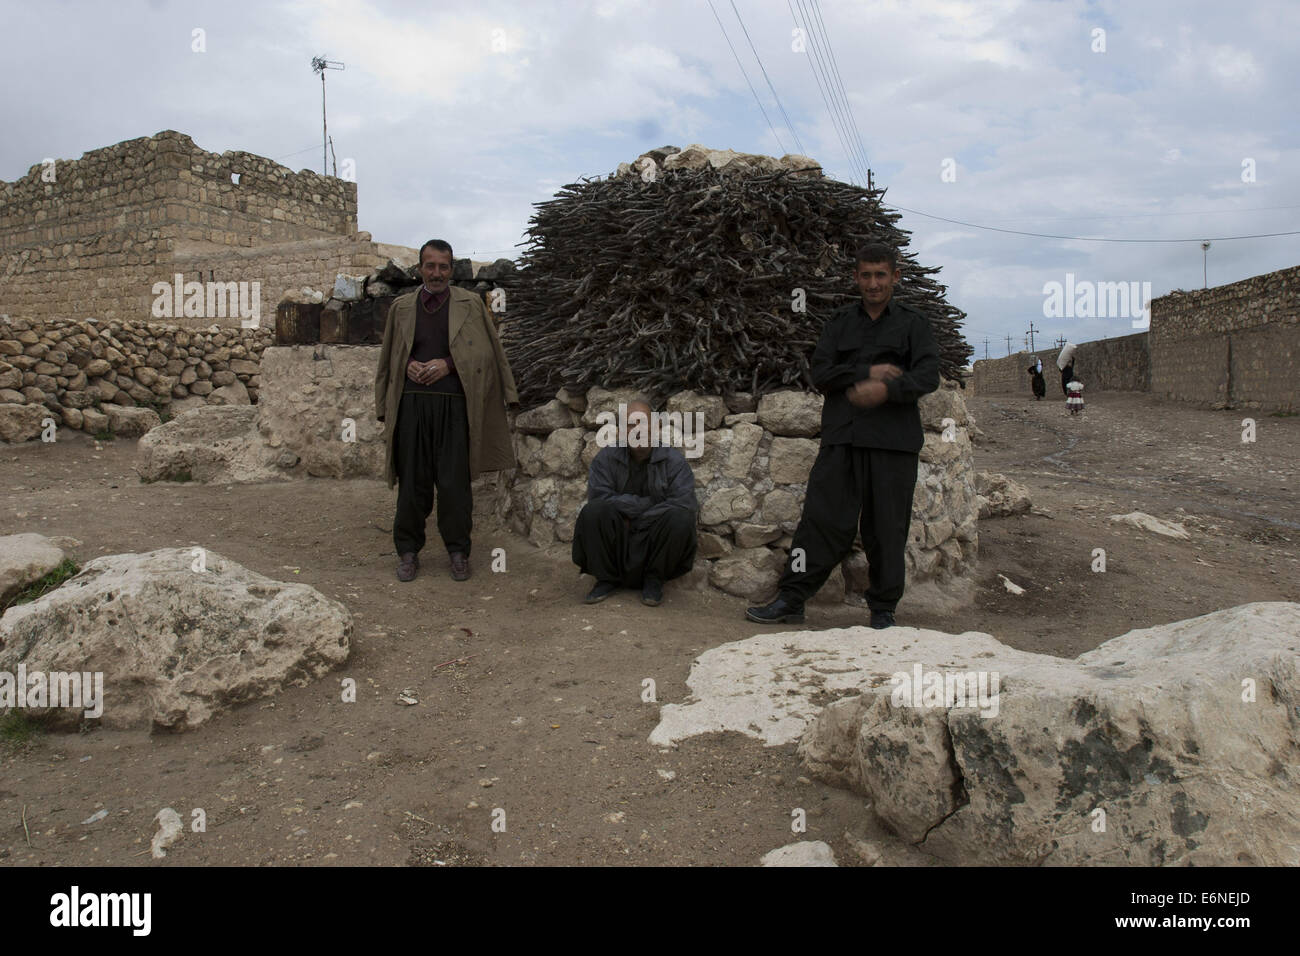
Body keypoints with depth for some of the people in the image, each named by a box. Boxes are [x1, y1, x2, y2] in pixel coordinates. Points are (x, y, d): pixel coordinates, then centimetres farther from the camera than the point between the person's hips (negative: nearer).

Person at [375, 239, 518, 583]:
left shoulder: (470, 305, 7)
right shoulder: (401, 307, 13)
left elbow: (485, 352, 3)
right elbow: (388, 357, 20)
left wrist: (448, 364, -8)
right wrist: (409, 364, -1)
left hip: (453, 404, -2)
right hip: (411, 403, 2)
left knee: (454, 483, -1)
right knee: (412, 481, 5)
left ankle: (458, 551, 13)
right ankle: (408, 551, 17)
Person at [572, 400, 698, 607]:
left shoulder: (673, 459, -6)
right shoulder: (606, 457, -2)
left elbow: (684, 502, -17)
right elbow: (599, 497, -14)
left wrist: (637, 520, -18)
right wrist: (646, 504, -18)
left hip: (656, 535, -1)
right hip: (616, 538, 1)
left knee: (681, 519, -31)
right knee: (592, 512, -28)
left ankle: (654, 579, -9)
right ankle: (606, 578, -9)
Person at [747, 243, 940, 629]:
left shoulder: (913, 324, 9)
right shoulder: (840, 323, 16)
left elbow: (928, 376, -4)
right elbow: (820, 372, 4)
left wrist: (887, 388, -20)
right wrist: (867, 373, -8)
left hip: (893, 441, -1)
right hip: (841, 438, 2)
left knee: (887, 528, 3)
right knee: (821, 518, -1)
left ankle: (883, 610, 15)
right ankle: (791, 599, 5)